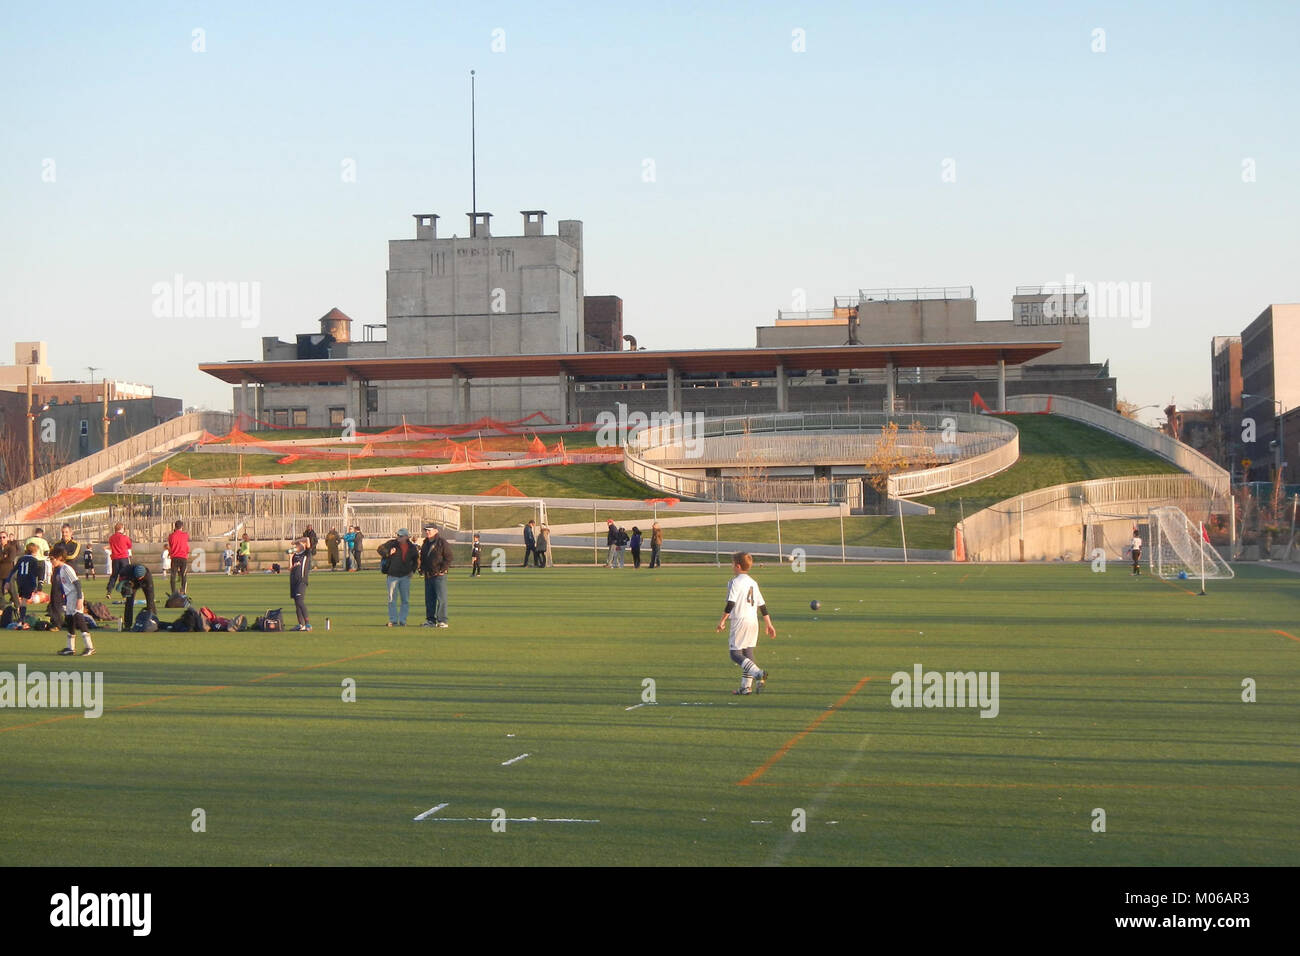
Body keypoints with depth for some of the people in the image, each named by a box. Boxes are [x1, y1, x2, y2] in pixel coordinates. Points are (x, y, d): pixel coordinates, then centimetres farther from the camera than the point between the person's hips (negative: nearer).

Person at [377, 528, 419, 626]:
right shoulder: (391, 543, -3)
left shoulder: (412, 548, 4)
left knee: (405, 600, 4)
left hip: (405, 576, 2)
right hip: (393, 576, -2)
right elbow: (379, 549, -2)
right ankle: (393, 620, 5)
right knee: (392, 600, 0)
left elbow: (416, 560, 18)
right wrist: (388, 554, -17)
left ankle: (402, 620, 11)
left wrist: (413, 570, 5)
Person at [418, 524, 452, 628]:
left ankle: (442, 621, -6)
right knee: (429, 599, 9)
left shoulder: (442, 542, -7)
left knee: (441, 598, -7)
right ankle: (431, 620, 15)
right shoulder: (426, 543, 16)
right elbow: (422, 557, 27)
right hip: (428, 575, 7)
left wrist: (442, 570, -15)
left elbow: (448, 558, -9)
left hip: (439, 575, -7)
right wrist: (422, 569, 13)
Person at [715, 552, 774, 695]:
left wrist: (723, 620, -9)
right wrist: (769, 625, 19)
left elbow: (730, 604, -17)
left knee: (735, 653, -4)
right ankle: (746, 686, 11)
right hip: (753, 622, 8)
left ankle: (758, 673, -24)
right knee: (748, 653, 11)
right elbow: (762, 606, 16)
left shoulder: (735, 582, -9)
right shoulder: (753, 583, 14)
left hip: (740, 621, -8)